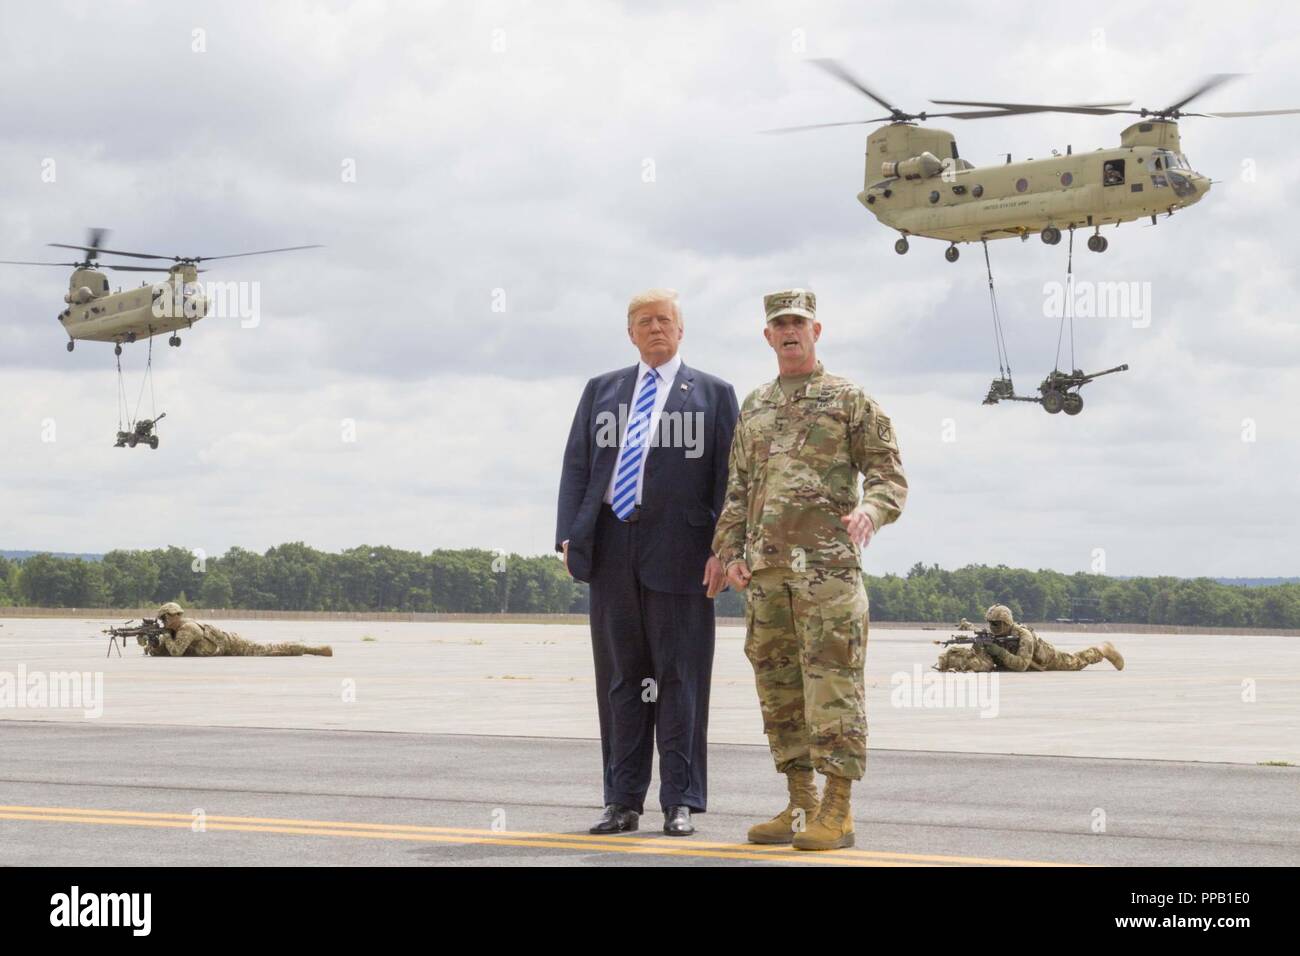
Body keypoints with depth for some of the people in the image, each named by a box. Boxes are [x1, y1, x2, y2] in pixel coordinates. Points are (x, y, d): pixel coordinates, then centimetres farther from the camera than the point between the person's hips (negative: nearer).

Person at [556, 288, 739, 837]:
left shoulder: (713, 394, 8)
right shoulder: (601, 391, 17)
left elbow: (728, 478, 2)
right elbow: (576, 466, 13)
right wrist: (569, 536, 0)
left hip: (679, 551, -3)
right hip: (611, 547, 3)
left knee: (679, 678, -2)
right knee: (619, 677, 5)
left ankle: (680, 802, 3)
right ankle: (623, 801, 9)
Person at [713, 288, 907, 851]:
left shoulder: (849, 399, 5)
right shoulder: (754, 409, 19)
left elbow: (888, 471, 0)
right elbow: (737, 489, 21)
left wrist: (871, 508, -21)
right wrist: (729, 553, 9)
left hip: (828, 565, -5)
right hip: (765, 571, 6)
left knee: (832, 686, -9)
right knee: (779, 688, 6)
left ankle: (837, 812, -8)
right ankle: (799, 805, 13)